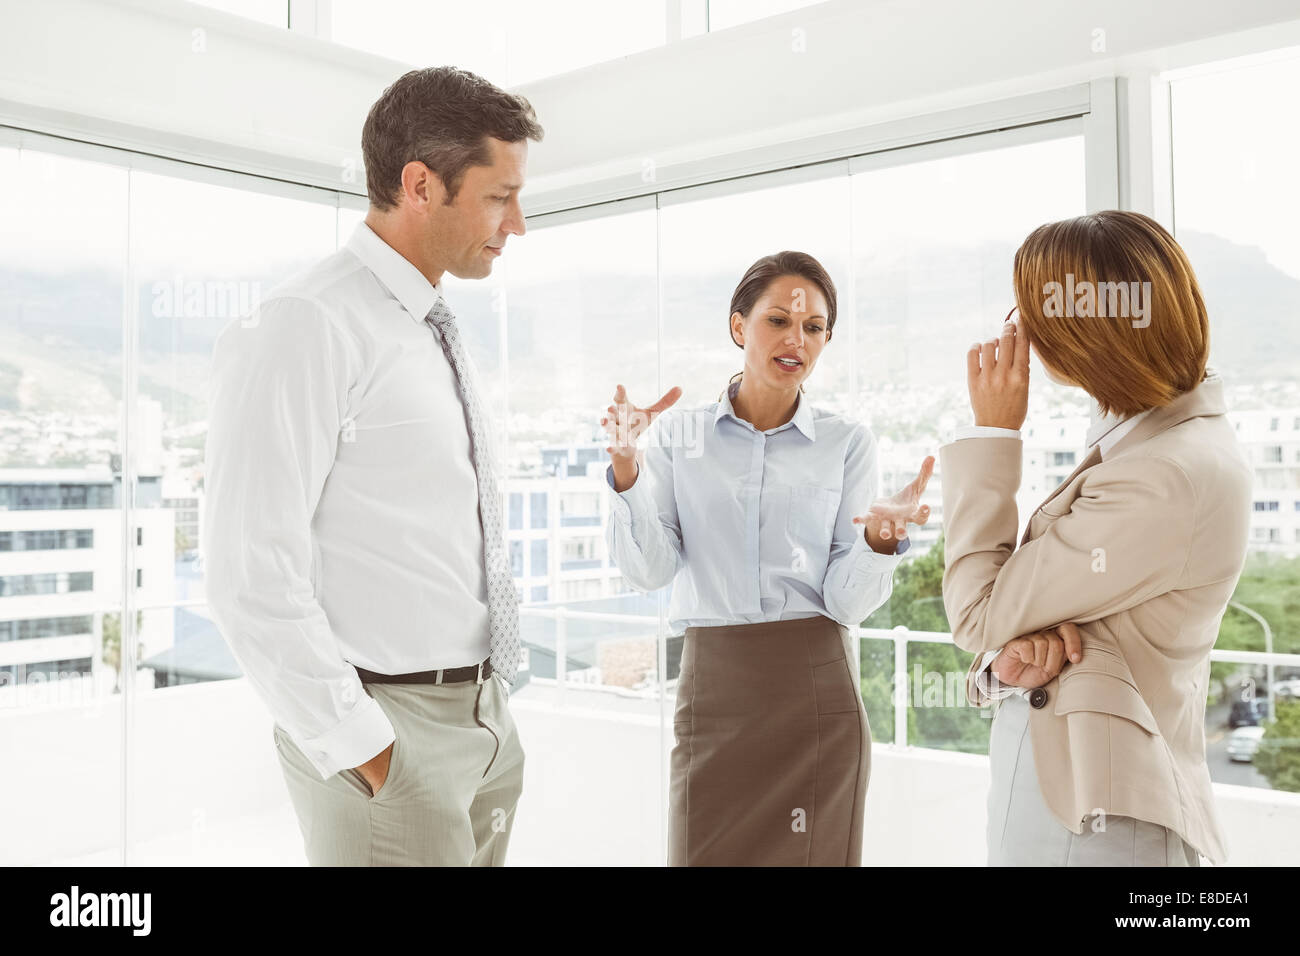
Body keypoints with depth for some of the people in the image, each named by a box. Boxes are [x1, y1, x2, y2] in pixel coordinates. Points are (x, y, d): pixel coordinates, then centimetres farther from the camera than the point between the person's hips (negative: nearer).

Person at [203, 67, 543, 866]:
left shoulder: (438, 336, 12)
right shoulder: (309, 328, -15)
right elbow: (253, 574, -20)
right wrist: (364, 753, -17)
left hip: (487, 716, 8)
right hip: (387, 728, -8)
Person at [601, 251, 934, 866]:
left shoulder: (847, 443, 3)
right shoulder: (678, 434, 4)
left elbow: (848, 603, -2)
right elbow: (648, 571, -6)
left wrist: (880, 537, -22)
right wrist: (626, 468, -20)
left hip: (816, 691, 0)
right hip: (712, 688, 0)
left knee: (815, 857, 9)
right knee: (705, 855, 6)